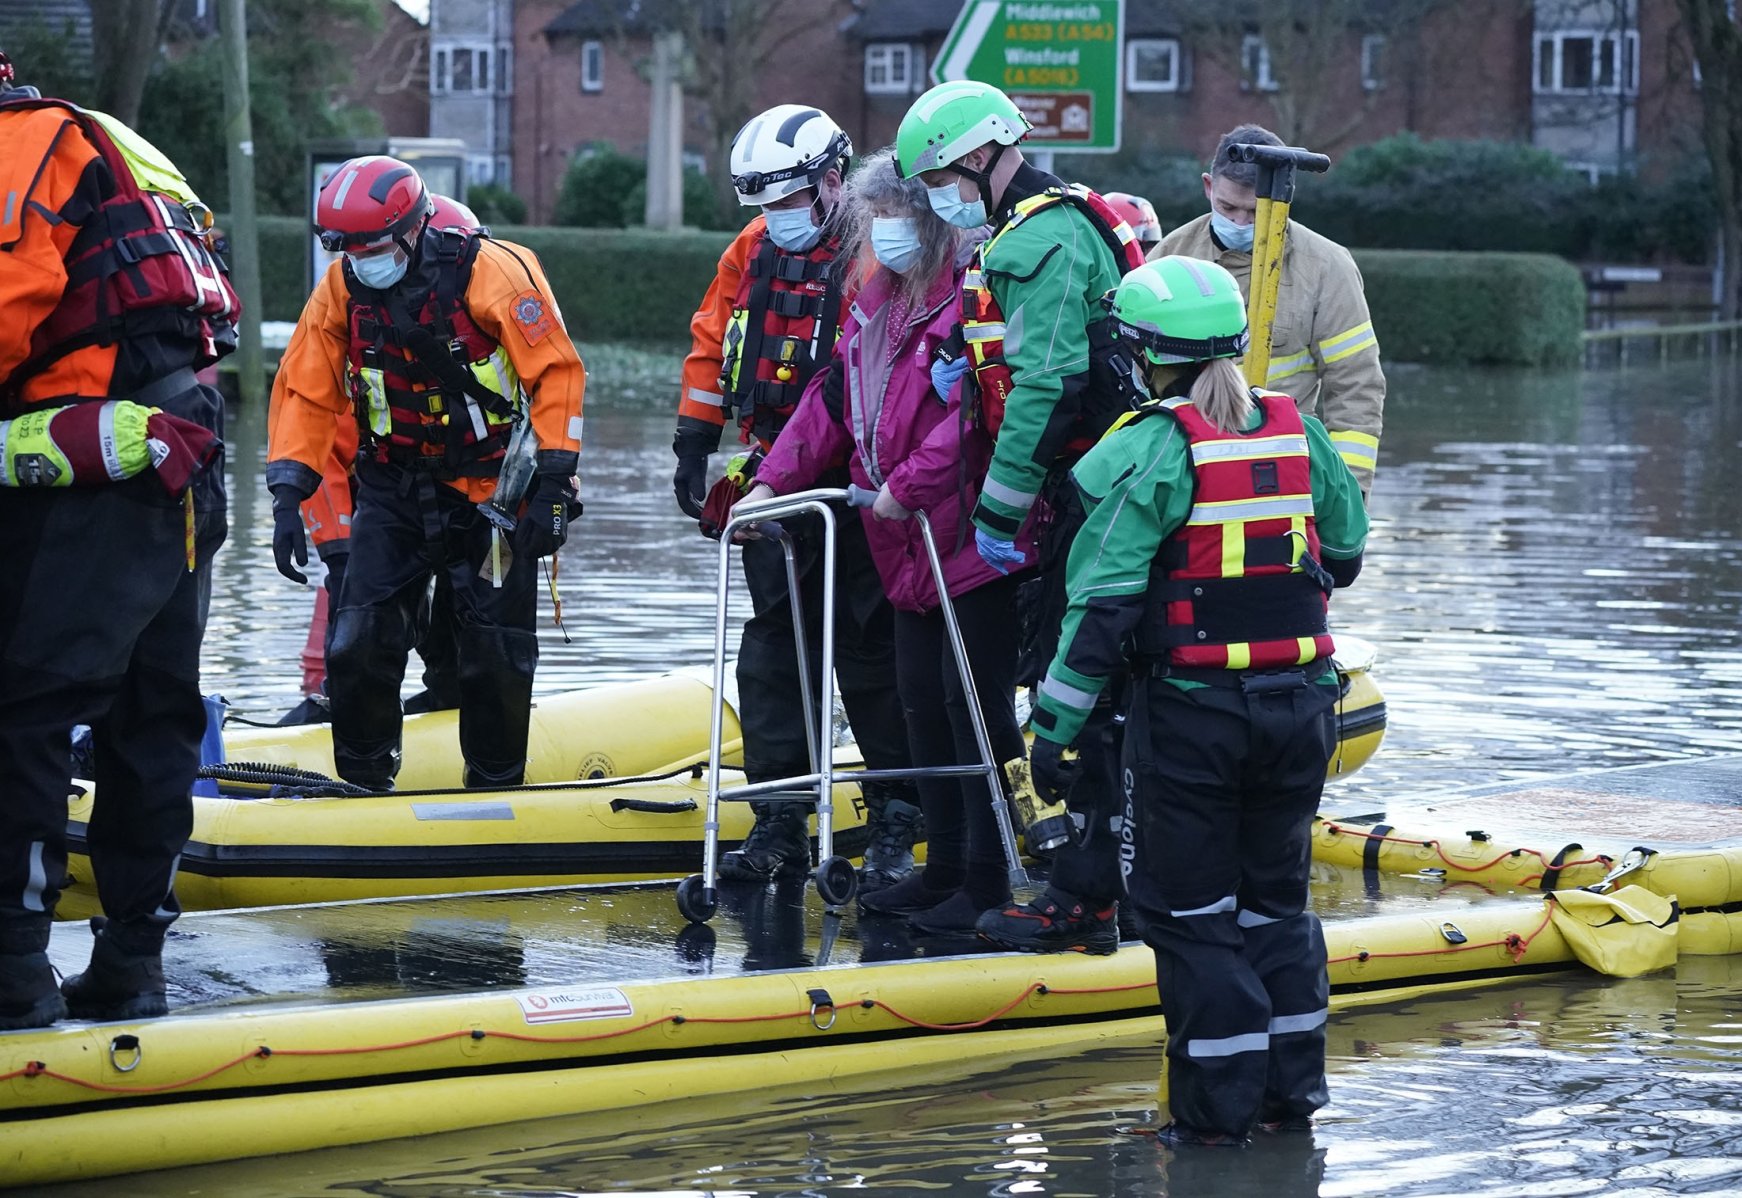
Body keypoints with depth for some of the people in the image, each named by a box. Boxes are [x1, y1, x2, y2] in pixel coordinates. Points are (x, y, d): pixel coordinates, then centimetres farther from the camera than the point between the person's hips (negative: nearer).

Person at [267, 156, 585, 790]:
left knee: (496, 658, 0)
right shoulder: (341, 289, -5)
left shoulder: (493, 272, -17)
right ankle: (362, 789, 11)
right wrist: (288, 496, -8)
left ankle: (495, 794, 16)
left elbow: (557, 372, -14)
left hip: (491, 493, -3)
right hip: (393, 493, 3)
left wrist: (553, 487, -17)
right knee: (358, 646, -5)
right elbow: (305, 393, 1)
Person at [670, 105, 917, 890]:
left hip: (857, 486, -6)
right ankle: (779, 822, 12)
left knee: (870, 650, -1)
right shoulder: (751, 252, 10)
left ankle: (894, 823, 7)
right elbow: (711, 347, 19)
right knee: (773, 644, 6)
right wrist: (693, 446, 15)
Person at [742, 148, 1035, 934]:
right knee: (921, 700, 13)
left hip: (975, 538, -10)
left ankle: (988, 882, 0)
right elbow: (834, 397, 18)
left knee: (974, 701, -6)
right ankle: (944, 868, 22)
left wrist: (910, 485, -21)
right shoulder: (876, 300, 13)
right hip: (909, 548, 10)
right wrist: (774, 482, 11)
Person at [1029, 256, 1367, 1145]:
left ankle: (1218, 1107, 5)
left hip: (1190, 715, -5)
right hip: (1299, 705, 5)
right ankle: (1292, 1088, 21)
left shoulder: (1150, 452, -12)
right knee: (1276, 894, 18)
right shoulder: (1299, 433, 3)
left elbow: (1103, 604, -15)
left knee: (1191, 910, 4)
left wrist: (1057, 723, -10)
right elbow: (1344, 556, 16)